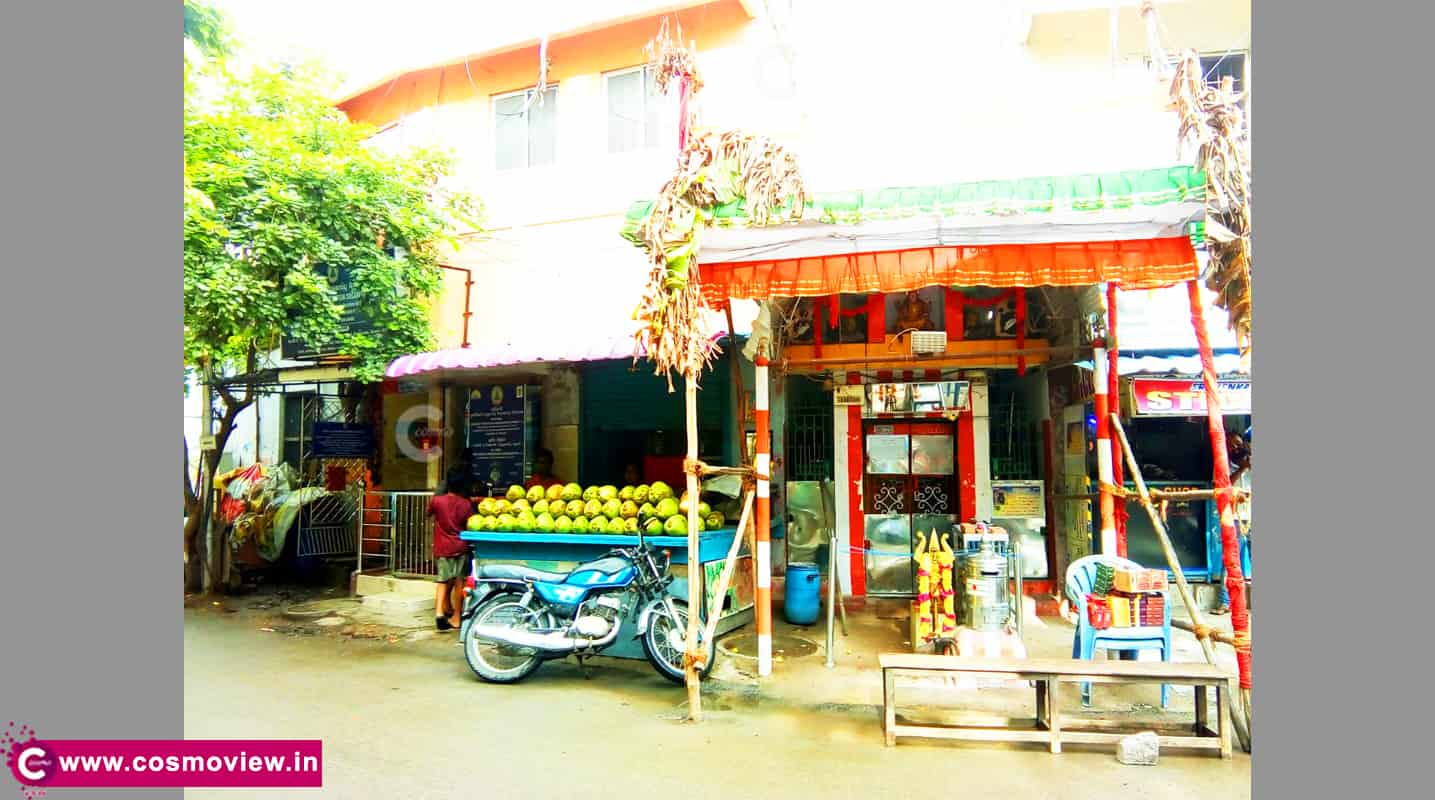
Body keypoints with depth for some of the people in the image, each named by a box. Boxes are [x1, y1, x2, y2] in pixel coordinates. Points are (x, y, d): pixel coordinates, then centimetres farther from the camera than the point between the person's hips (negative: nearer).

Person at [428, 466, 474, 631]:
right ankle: (456, 617, 13)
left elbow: (429, 513, 15)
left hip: (442, 548, 0)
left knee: (443, 581, 11)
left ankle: (440, 611, -6)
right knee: (459, 582, 8)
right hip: (460, 548, 0)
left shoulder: (437, 500, -5)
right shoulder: (466, 504, -5)